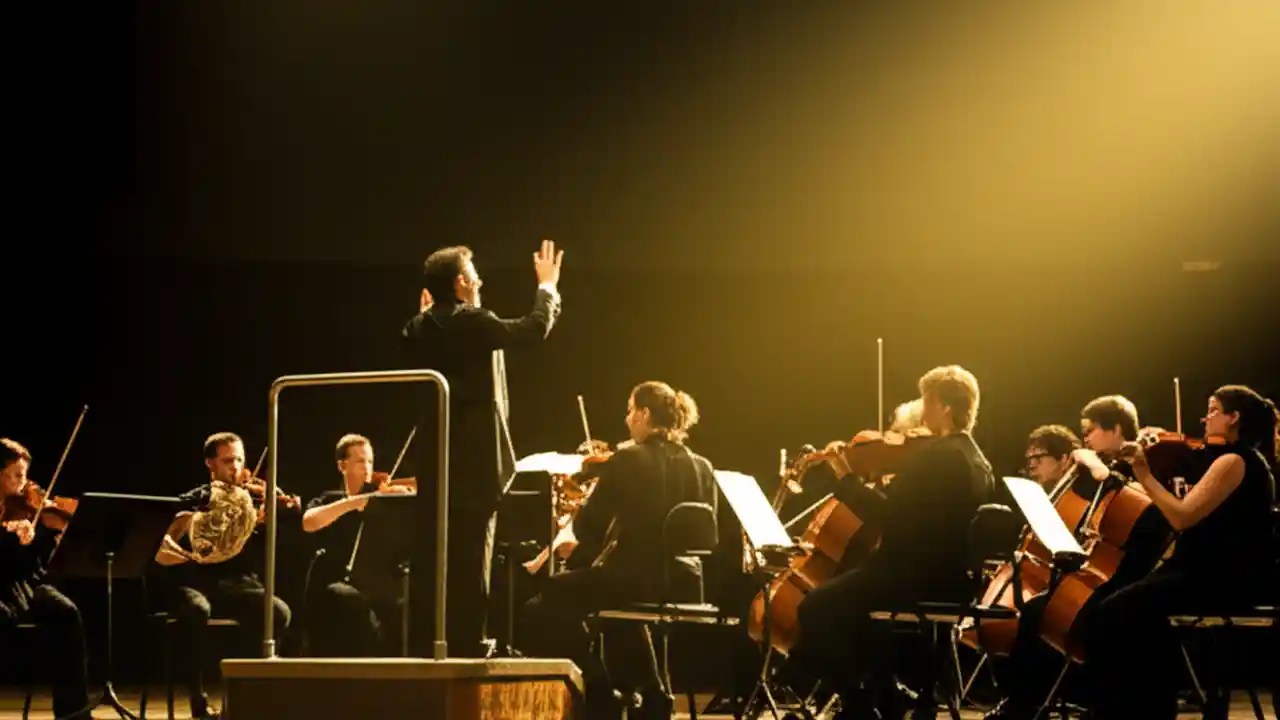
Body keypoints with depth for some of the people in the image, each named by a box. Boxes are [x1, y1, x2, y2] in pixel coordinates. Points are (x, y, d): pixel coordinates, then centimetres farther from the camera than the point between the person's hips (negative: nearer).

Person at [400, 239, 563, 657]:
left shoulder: (417, 329, 5)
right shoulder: (472, 323, -13)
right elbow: (534, 328, -6)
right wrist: (547, 287, 11)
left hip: (430, 461, 6)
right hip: (473, 462, -6)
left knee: (430, 557, 8)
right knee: (470, 558, -3)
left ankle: (425, 643, 9)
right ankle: (466, 643, -3)